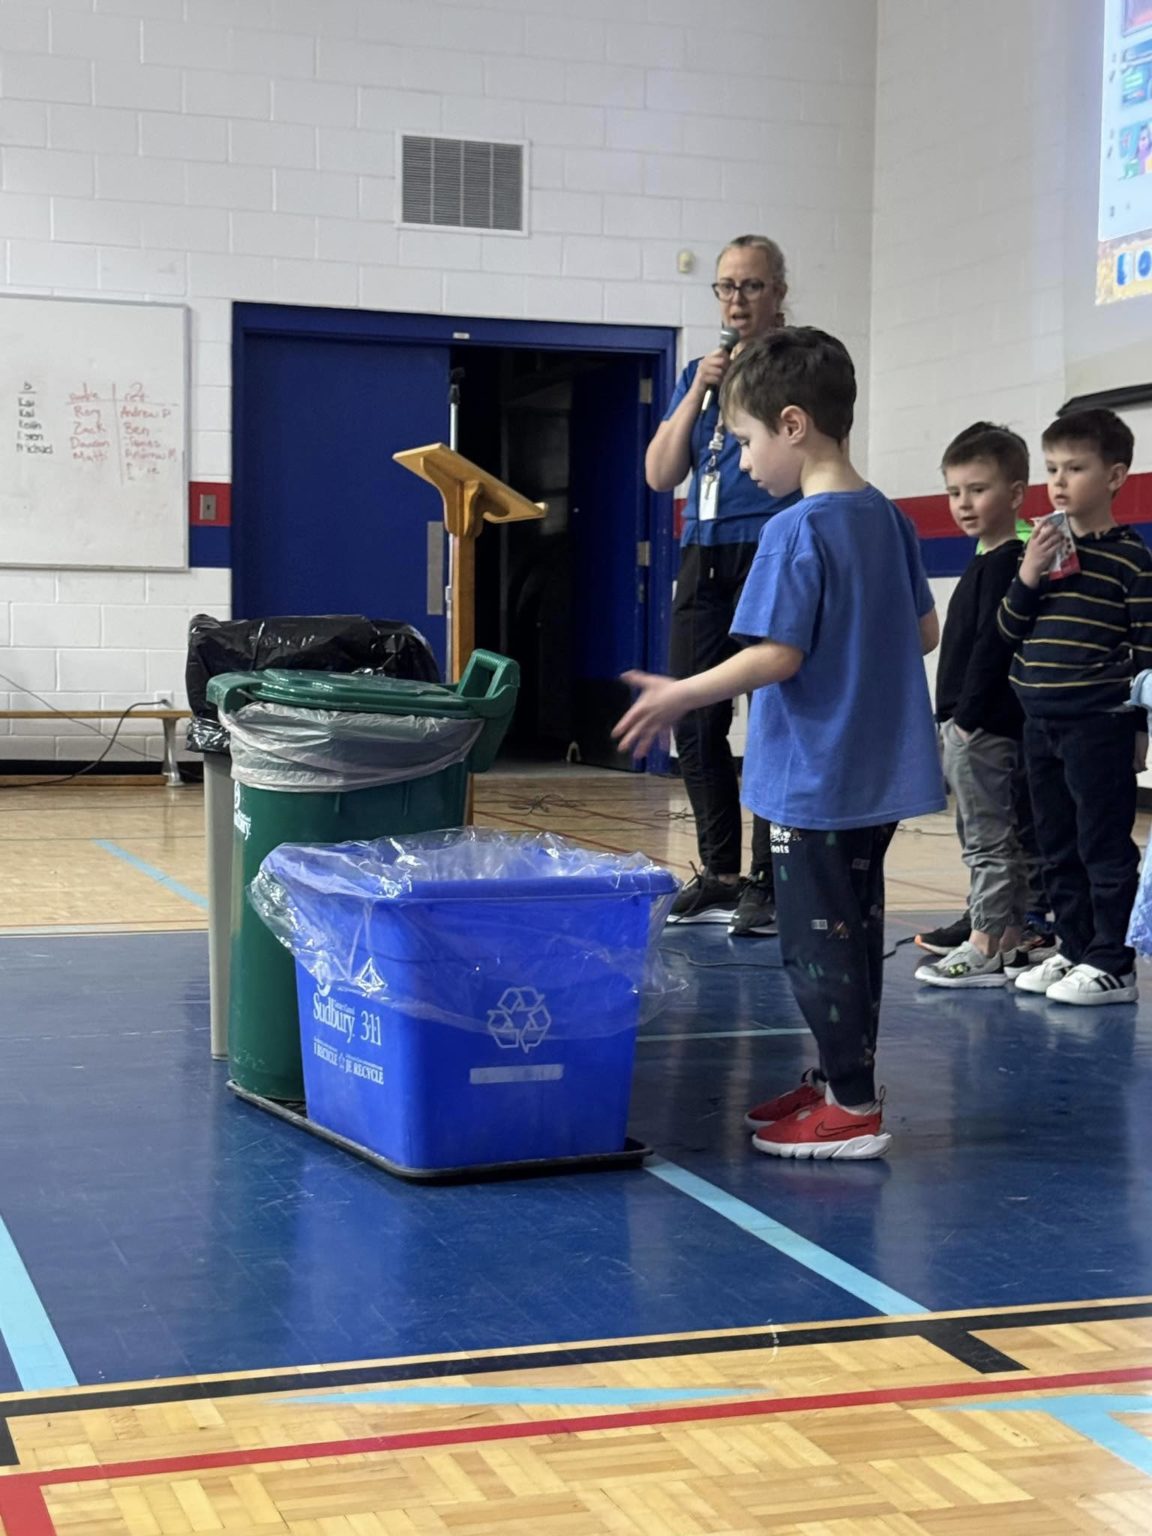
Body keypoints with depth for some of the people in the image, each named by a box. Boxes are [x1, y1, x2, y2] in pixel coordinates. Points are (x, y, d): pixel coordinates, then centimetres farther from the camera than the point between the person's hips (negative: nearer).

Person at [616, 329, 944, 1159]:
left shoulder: (796, 532, -17)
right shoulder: (890, 518, 7)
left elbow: (778, 656, -22)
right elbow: (925, 632, 13)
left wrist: (681, 696, -14)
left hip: (815, 781, -8)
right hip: (881, 774, 9)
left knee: (818, 940, 0)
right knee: (855, 929, 17)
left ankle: (855, 1107, 5)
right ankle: (839, 1079, 27)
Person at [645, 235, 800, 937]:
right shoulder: (698, 373, 18)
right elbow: (660, 474, 9)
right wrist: (698, 392, 0)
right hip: (704, 559, 6)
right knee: (696, 725, 6)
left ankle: (767, 881, -3)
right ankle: (719, 872, 17)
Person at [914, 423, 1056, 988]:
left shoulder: (1004, 565, -14)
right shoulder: (988, 564, 16)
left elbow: (992, 646, -21)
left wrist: (969, 718, -21)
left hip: (985, 728, -10)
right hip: (967, 728, 10)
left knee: (990, 838, -5)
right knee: (999, 839, 14)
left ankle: (986, 947, -1)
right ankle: (1015, 937, 21)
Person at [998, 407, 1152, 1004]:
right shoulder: (1043, 549, 10)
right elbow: (1009, 631, 9)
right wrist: (1028, 578, -7)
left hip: (1099, 726, -6)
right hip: (1040, 725, 6)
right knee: (1058, 851, 13)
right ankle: (1074, 950, 24)